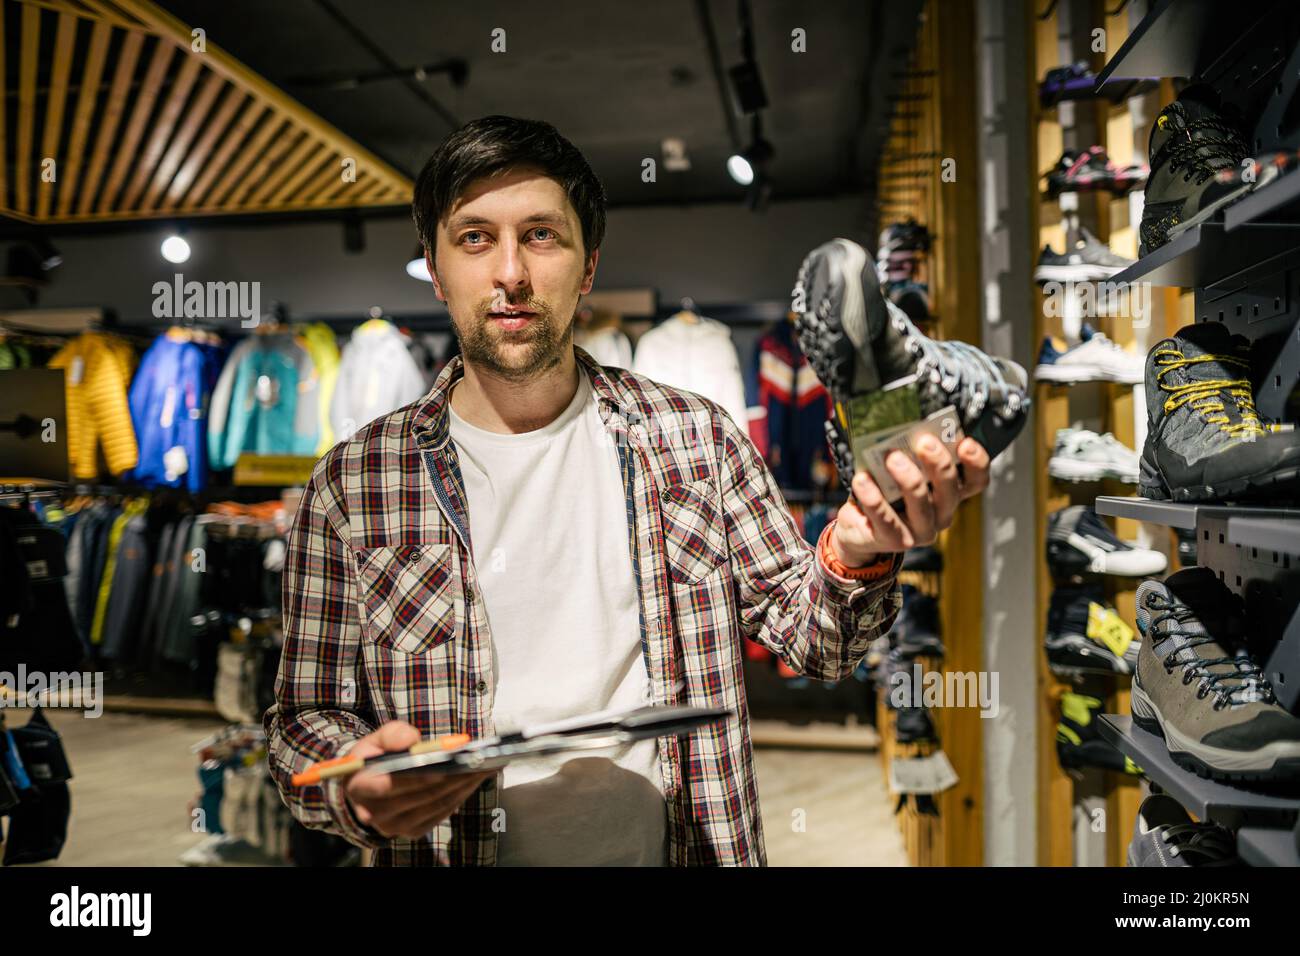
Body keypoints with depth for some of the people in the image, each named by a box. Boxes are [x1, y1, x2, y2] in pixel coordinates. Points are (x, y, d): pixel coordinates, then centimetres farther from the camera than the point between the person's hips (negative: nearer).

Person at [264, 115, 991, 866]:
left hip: (675, 842, 1)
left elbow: (810, 638, 2)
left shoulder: (694, 437, 0)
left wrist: (855, 558, -18)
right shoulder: (352, 481, -2)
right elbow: (308, 714, 2)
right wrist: (358, 790, -18)